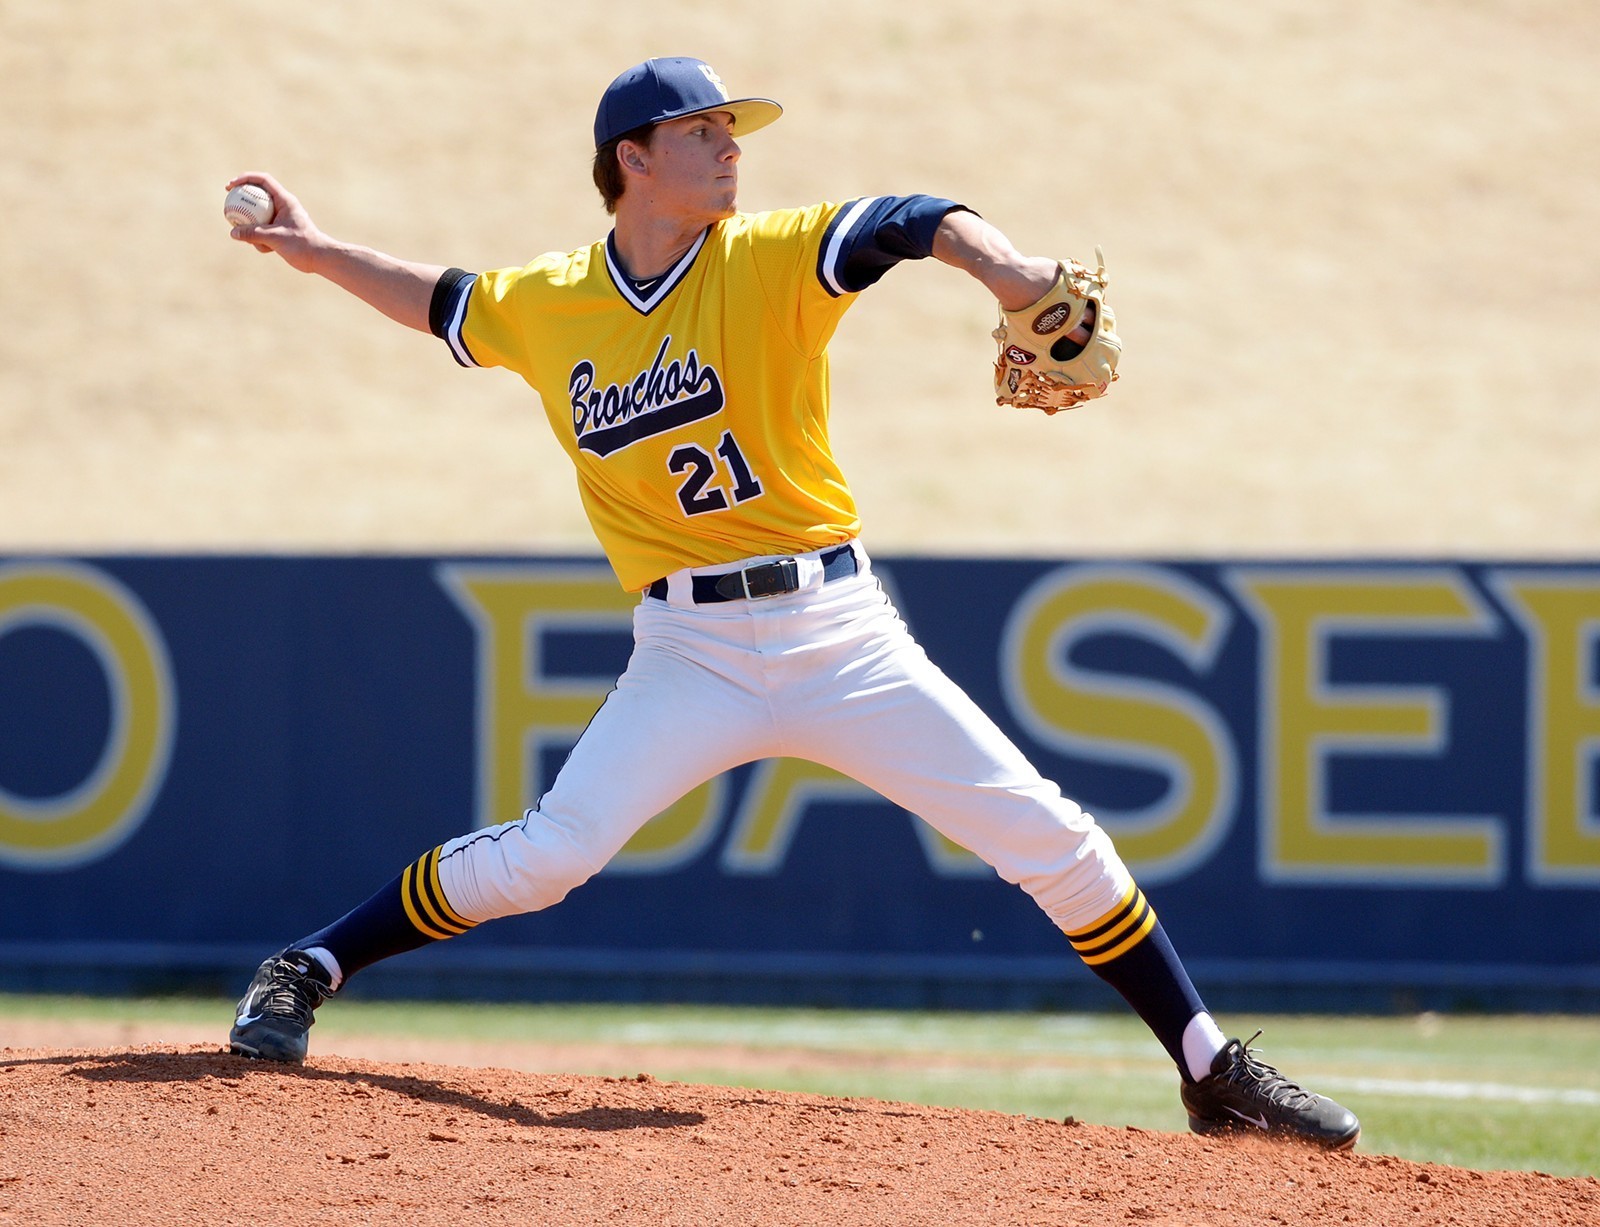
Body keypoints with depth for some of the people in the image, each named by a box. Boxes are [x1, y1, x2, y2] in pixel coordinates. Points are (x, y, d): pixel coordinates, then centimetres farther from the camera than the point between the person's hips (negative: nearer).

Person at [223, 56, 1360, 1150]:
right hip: (691, 649, 0)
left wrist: (1004, 267, -41)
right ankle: (306, 971, 6)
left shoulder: (771, 261, -5)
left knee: (1050, 837, -5)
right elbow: (444, 302, 25)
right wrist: (318, 250, 19)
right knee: (544, 855, -14)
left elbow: (907, 224, -22)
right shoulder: (545, 305, 4)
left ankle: (1213, 1073, 6)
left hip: (839, 631, 0)